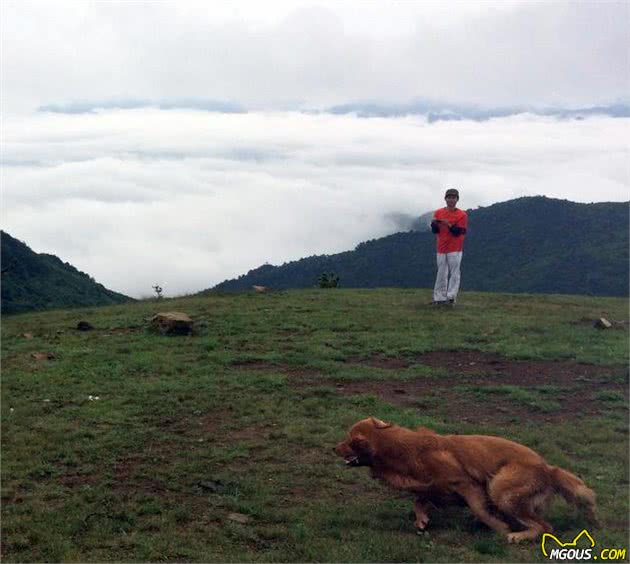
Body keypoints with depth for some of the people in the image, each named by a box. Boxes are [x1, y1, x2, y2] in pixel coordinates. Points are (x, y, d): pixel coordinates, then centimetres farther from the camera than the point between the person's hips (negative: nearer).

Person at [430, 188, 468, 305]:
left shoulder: (462, 215, -3)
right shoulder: (439, 213, 7)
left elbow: (458, 232, -10)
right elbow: (435, 230, 4)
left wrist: (449, 225, -25)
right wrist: (434, 223, -17)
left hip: (455, 249, -3)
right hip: (441, 248, 3)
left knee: (454, 273, -6)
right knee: (441, 274, 5)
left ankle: (451, 296, -5)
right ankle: (439, 297, 8)